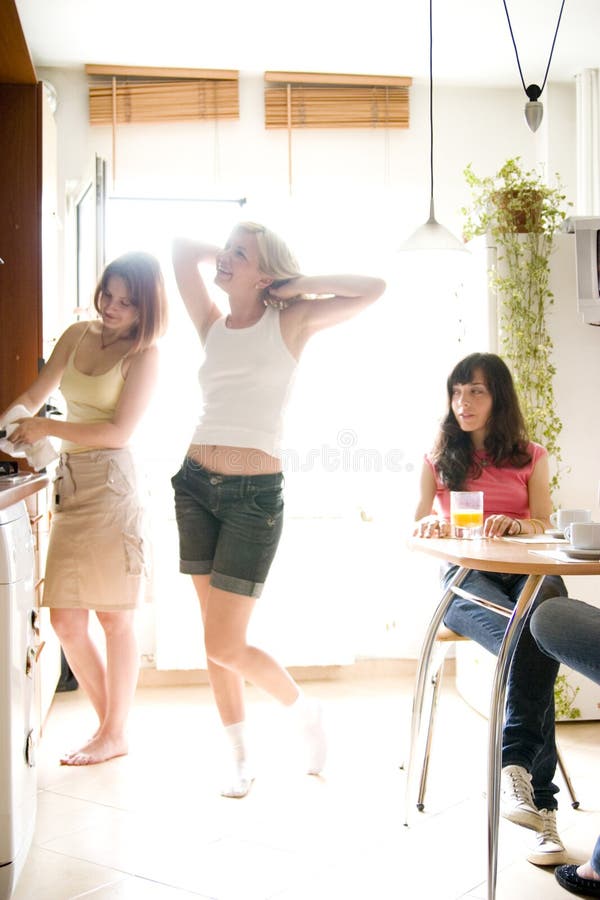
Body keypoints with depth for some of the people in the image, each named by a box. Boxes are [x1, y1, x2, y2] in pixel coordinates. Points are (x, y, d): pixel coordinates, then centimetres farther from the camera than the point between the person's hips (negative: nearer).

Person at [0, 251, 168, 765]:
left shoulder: (144, 355, -4)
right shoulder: (77, 336, 13)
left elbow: (119, 431, -12)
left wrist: (47, 428, -13)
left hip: (110, 485, -6)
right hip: (70, 484, 6)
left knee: (115, 617, 2)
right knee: (66, 620, 6)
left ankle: (116, 733, 16)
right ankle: (109, 723, 22)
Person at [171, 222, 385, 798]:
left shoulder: (290, 323, 0)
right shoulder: (212, 325, 10)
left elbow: (374, 289, -8)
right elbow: (182, 248, 10)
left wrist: (297, 284, -1)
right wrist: (219, 258, 15)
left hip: (255, 494, -5)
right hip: (196, 484, 5)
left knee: (225, 647, -6)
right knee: (216, 640, 9)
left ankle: (305, 710, 21)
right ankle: (240, 758, 24)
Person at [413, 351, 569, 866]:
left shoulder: (530, 457, 18)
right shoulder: (439, 460, 18)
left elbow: (544, 524, 6)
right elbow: (415, 529, 11)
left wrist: (516, 524, -17)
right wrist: (432, 524, -14)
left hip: (526, 572, 1)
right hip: (465, 576, -1)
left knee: (549, 593, -39)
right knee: (530, 640, -35)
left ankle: (517, 766, -41)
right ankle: (541, 799, -38)